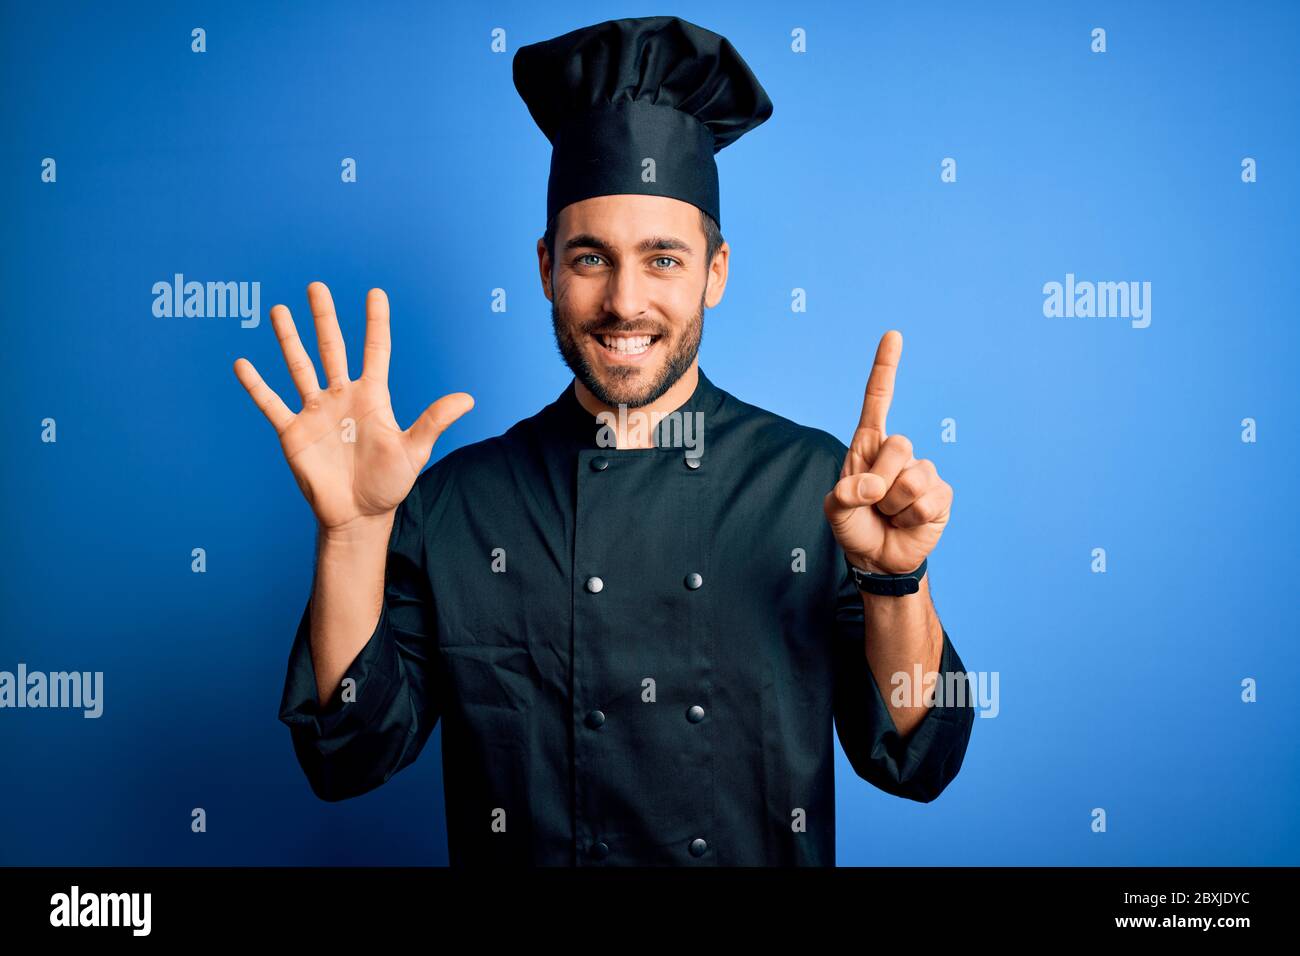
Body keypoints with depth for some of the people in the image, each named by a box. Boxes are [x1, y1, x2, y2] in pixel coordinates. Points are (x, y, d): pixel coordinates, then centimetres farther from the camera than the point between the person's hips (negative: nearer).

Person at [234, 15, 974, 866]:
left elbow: (915, 765, -7)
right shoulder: (454, 502, -7)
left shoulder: (817, 484, -8)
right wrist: (355, 531, -20)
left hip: (773, 852, 0)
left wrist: (895, 579, -23)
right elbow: (352, 757, -9)